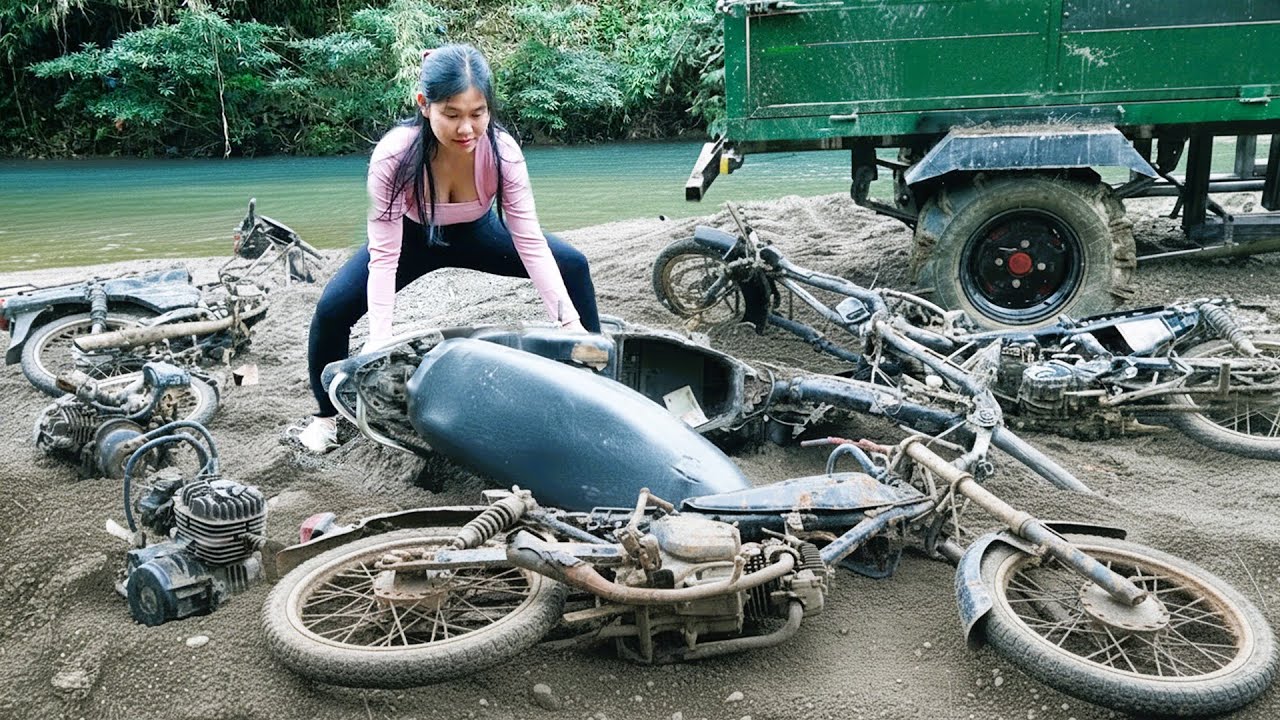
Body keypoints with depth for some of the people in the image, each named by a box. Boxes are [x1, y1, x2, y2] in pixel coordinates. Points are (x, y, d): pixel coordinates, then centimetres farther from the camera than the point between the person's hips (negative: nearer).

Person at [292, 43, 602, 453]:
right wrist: (379, 343, -40)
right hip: (413, 237, -1)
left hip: (476, 234, 2)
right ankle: (327, 415, 9)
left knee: (572, 266, -13)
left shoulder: (502, 150, -31)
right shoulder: (394, 155, -35)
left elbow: (530, 240, -28)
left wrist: (569, 322, -36)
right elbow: (383, 255, -32)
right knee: (332, 308, -19)